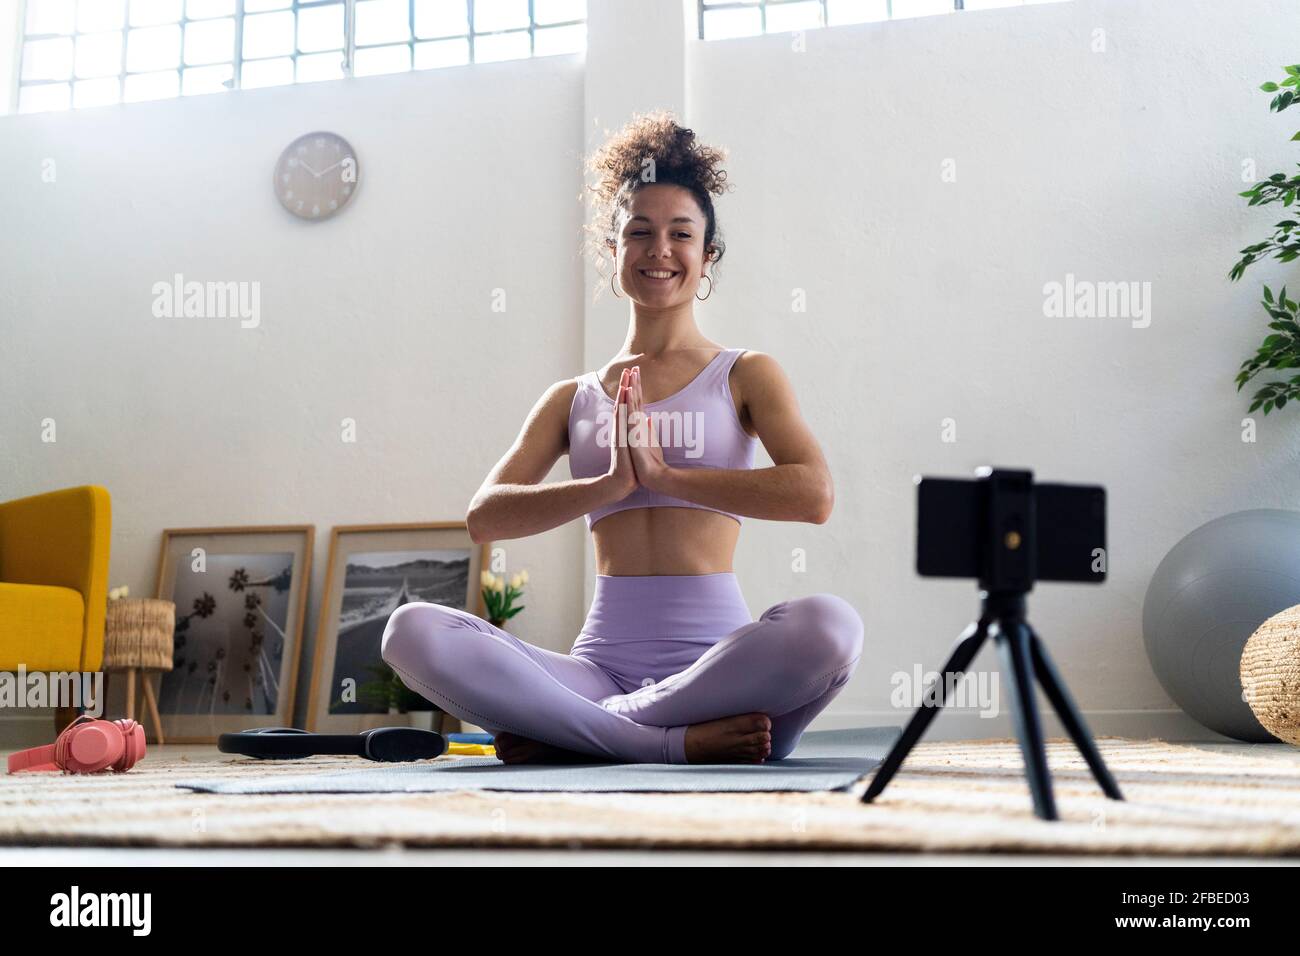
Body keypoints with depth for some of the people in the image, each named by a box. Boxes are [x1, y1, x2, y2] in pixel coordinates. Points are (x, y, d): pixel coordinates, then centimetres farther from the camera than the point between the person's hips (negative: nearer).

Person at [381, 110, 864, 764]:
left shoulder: (744, 375, 11)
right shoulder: (572, 398, 18)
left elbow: (813, 495, -7)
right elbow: (483, 516, 4)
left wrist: (663, 472, -10)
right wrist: (609, 483, -11)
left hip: (713, 657, -1)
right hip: (602, 664, 2)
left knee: (828, 624, -35)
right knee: (413, 631, -22)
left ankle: (568, 732, -22)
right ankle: (678, 740, -25)